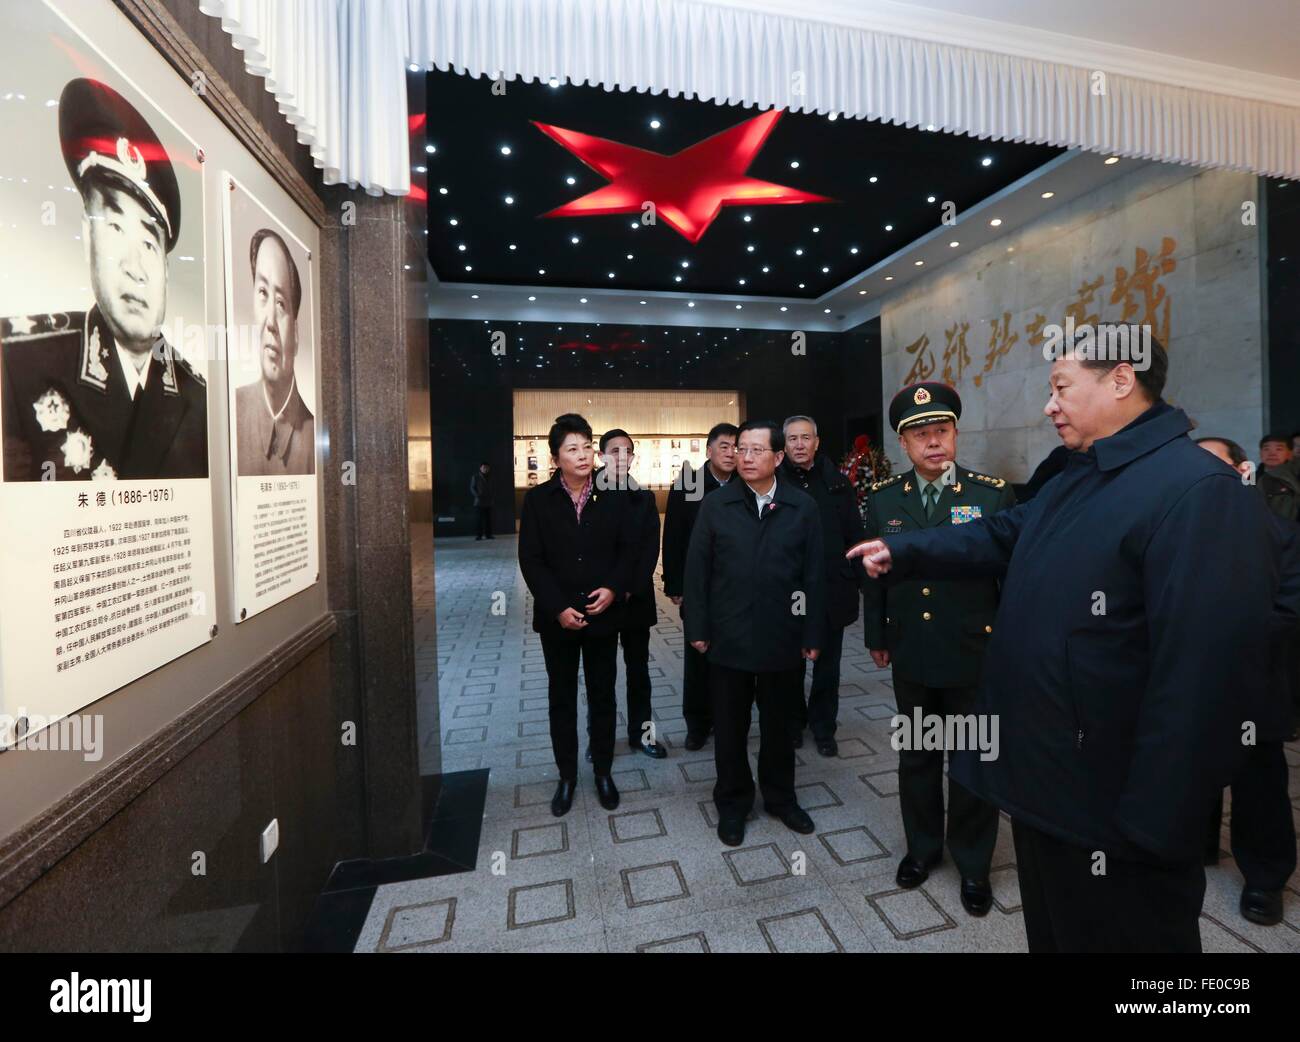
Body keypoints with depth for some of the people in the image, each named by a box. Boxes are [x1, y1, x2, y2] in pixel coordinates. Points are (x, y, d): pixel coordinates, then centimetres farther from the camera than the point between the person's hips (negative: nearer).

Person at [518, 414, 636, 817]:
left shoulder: (614, 497, -1)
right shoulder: (538, 499, -4)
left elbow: (628, 549, 1)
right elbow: (531, 560, -7)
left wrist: (613, 588, -16)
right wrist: (558, 608, -15)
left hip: (603, 614, 1)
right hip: (557, 617, 0)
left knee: (603, 696, 13)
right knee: (561, 698, 13)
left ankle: (603, 772, 32)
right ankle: (567, 776, 30)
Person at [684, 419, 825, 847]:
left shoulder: (802, 507, -3)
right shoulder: (716, 505, -4)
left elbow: (814, 575, -2)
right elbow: (697, 569, -3)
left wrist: (813, 635, -2)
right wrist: (697, 628, -5)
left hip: (783, 639, 1)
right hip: (728, 638, 0)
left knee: (778, 723, 19)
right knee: (730, 725, 14)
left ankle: (780, 796, 41)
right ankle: (732, 802, 35)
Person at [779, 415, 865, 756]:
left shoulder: (837, 484, 2)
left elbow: (854, 536, 2)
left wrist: (862, 580, 0)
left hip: (832, 590, 2)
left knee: (827, 664, 14)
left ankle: (823, 728, 31)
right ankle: (793, 723, 33)